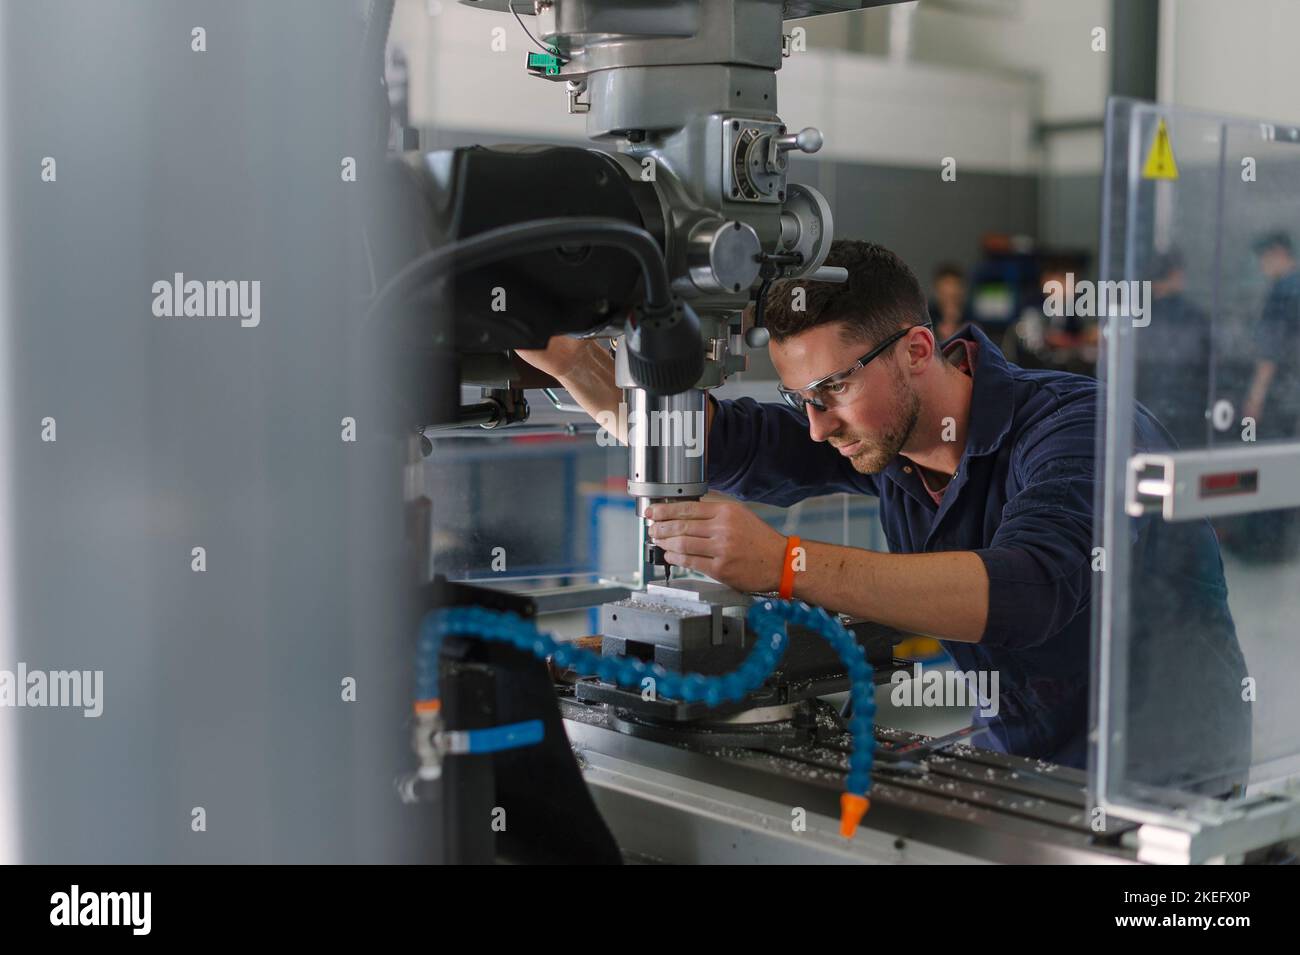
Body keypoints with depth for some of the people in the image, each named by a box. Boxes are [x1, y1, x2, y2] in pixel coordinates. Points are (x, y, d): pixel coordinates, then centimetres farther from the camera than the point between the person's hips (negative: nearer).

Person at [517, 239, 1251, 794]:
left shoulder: (1079, 427, -23)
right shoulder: (877, 427, -2)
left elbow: (1027, 590, -39)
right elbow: (722, 440, -5)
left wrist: (786, 564, -46)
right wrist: (567, 356, -19)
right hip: (1013, 767, 6)